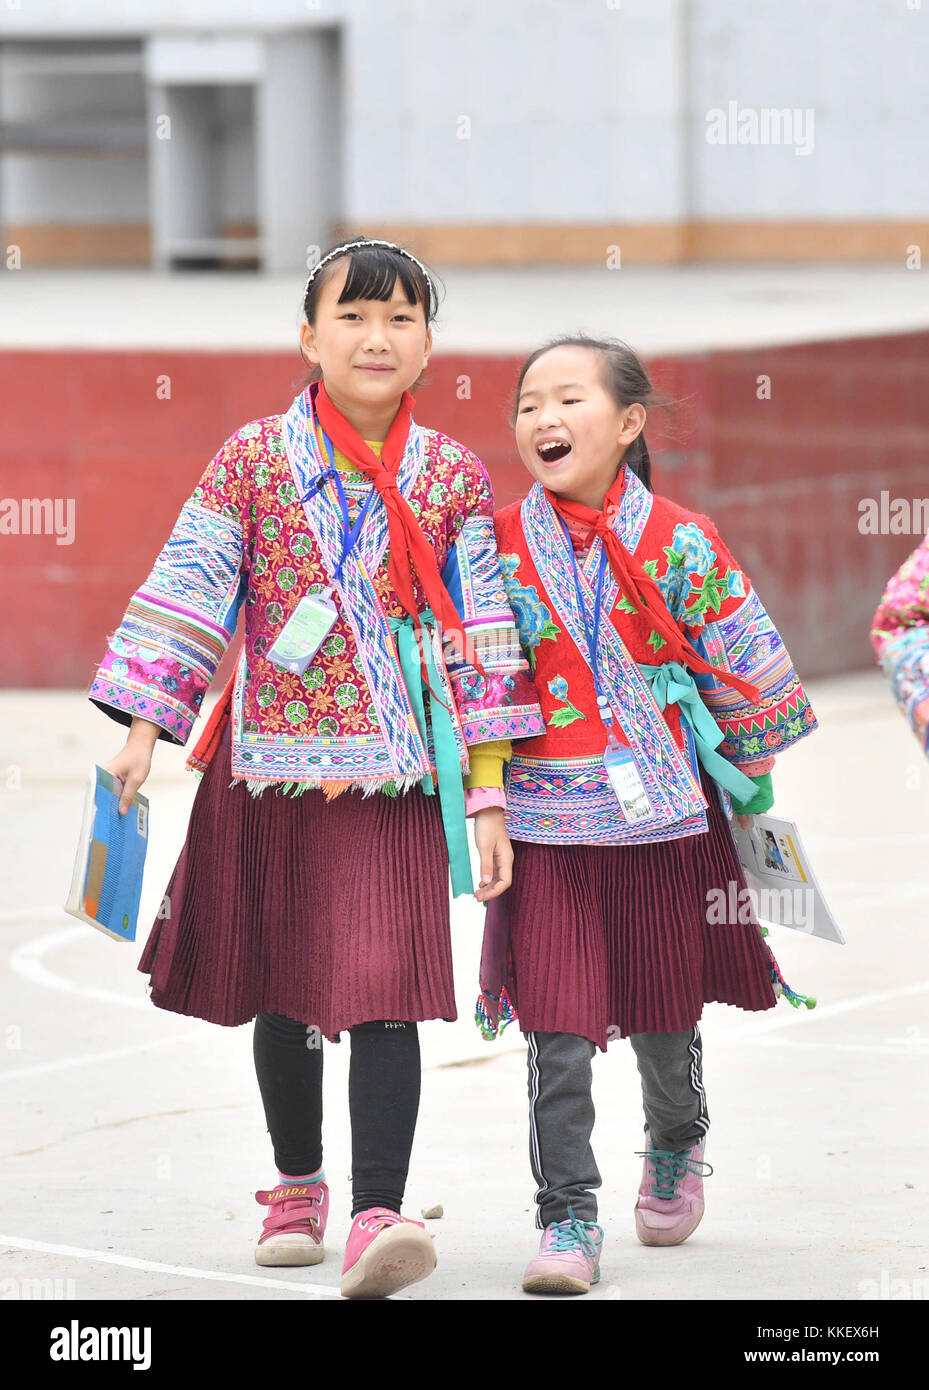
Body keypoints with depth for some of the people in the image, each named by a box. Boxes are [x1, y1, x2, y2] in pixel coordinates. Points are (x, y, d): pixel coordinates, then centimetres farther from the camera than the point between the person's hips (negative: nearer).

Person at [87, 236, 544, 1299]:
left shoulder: (453, 480, 2)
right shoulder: (253, 461, 0)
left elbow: (480, 644, 2)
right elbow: (188, 593, 1)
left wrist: (487, 796, 0)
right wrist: (143, 731, -6)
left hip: (398, 772, -1)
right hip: (268, 766, 1)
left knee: (383, 984, -13)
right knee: (281, 986, 14)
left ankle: (378, 1215, -18)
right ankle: (297, 1187, 33)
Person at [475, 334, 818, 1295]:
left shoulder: (679, 544, -7)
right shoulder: (502, 545, -3)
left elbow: (749, 666, 2)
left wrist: (748, 771, 10)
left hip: (663, 815, 0)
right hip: (545, 826, 0)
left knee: (665, 1012, 13)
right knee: (558, 1024, -6)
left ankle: (675, 1149, 42)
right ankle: (566, 1216, 2)